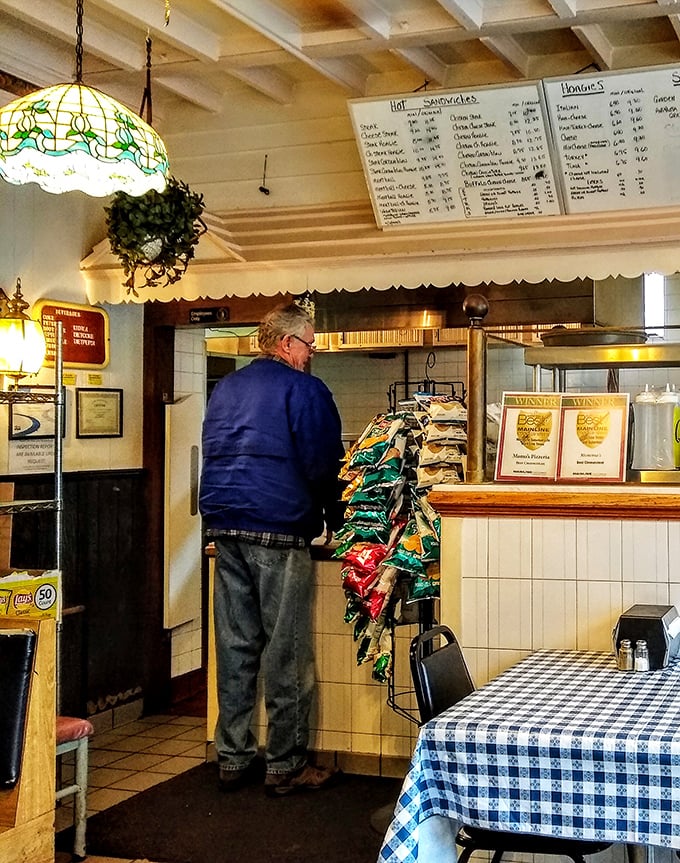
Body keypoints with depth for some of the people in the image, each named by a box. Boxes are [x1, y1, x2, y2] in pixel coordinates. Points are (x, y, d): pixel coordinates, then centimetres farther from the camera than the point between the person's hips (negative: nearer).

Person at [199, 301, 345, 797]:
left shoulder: (224, 389, 16)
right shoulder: (304, 390, -6)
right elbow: (325, 464, -8)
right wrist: (333, 522, 6)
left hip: (225, 530, 7)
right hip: (280, 535, -7)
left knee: (235, 647, 10)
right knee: (286, 653, 0)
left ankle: (233, 760, 16)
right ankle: (286, 767, 7)